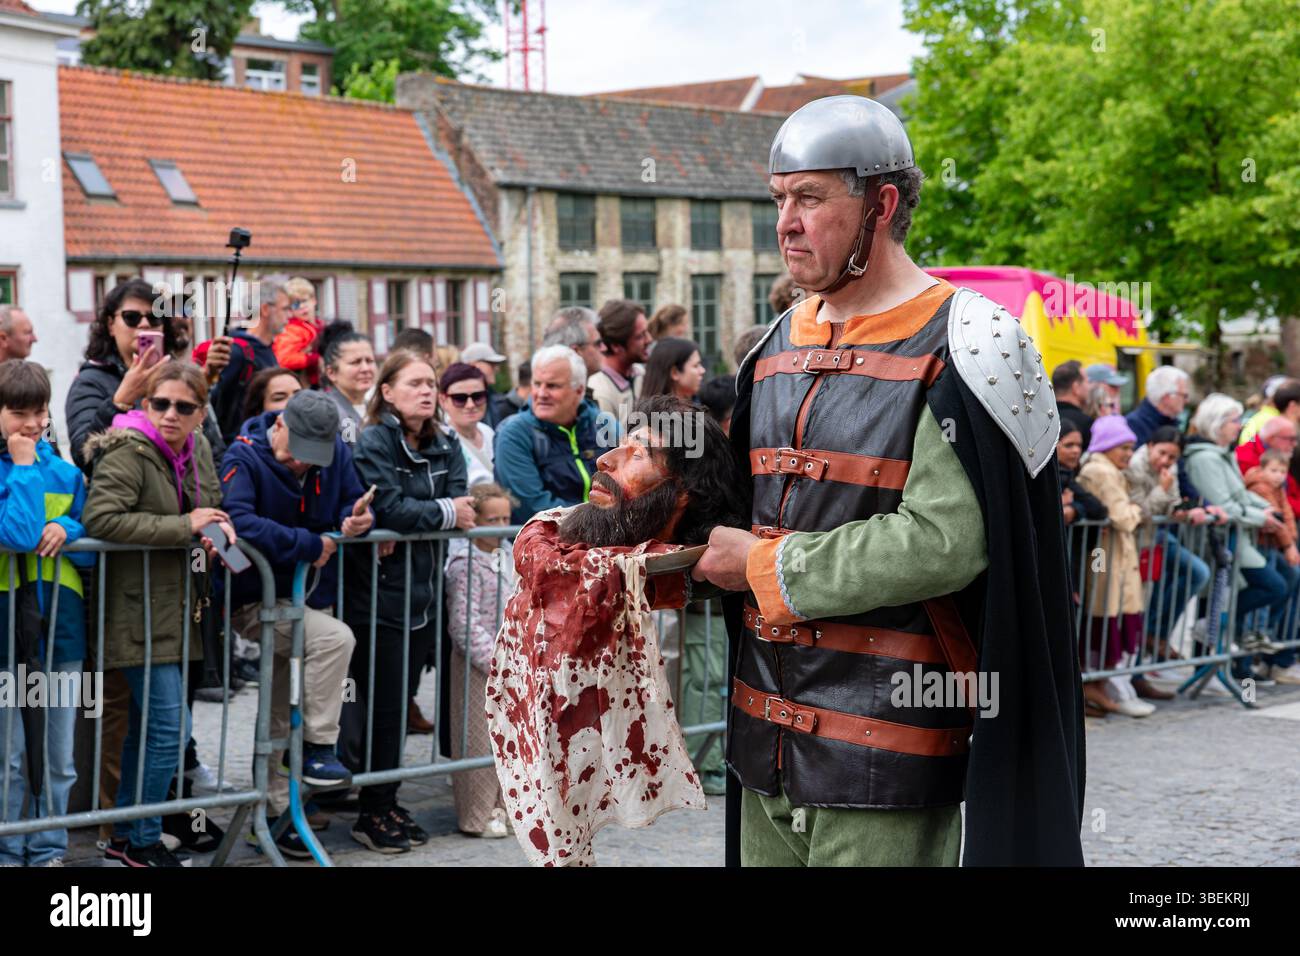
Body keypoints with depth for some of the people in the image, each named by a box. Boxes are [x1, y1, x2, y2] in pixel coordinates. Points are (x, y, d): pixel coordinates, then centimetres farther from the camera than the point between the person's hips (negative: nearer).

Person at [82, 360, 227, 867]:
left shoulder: (198, 449, 8)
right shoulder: (129, 453, -17)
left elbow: (213, 507, 22)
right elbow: (99, 517, -29)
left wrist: (220, 526, -4)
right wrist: (183, 527, -25)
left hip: (175, 609, 9)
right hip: (139, 611, -8)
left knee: (146, 724, 17)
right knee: (170, 726, -9)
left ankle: (125, 836, 29)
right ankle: (143, 841, 5)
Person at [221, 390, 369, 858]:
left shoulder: (337, 453, -1)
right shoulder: (244, 459, -18)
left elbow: (350, 500, 12)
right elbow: (239, 520, -33)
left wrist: (354, 519, -15)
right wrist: (311, 545, -27)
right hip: (258, 601, -6)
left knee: (278, 717, 13)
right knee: (336, 639, -28)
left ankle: (275, 813, 23)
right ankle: (319, 749, -14)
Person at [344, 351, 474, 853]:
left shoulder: (445, 447, 12)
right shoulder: (373, 443, -9)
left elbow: (460, 506, -1)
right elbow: (391, 510, -21)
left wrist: (415, 514, -15)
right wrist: (445, 512, -9)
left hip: (424, 594, 6)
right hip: (378, 595, -6)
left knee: (401, 703, 11)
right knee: (382, 706, -4)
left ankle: (388, 803, 20)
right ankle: (373, 814, 5)